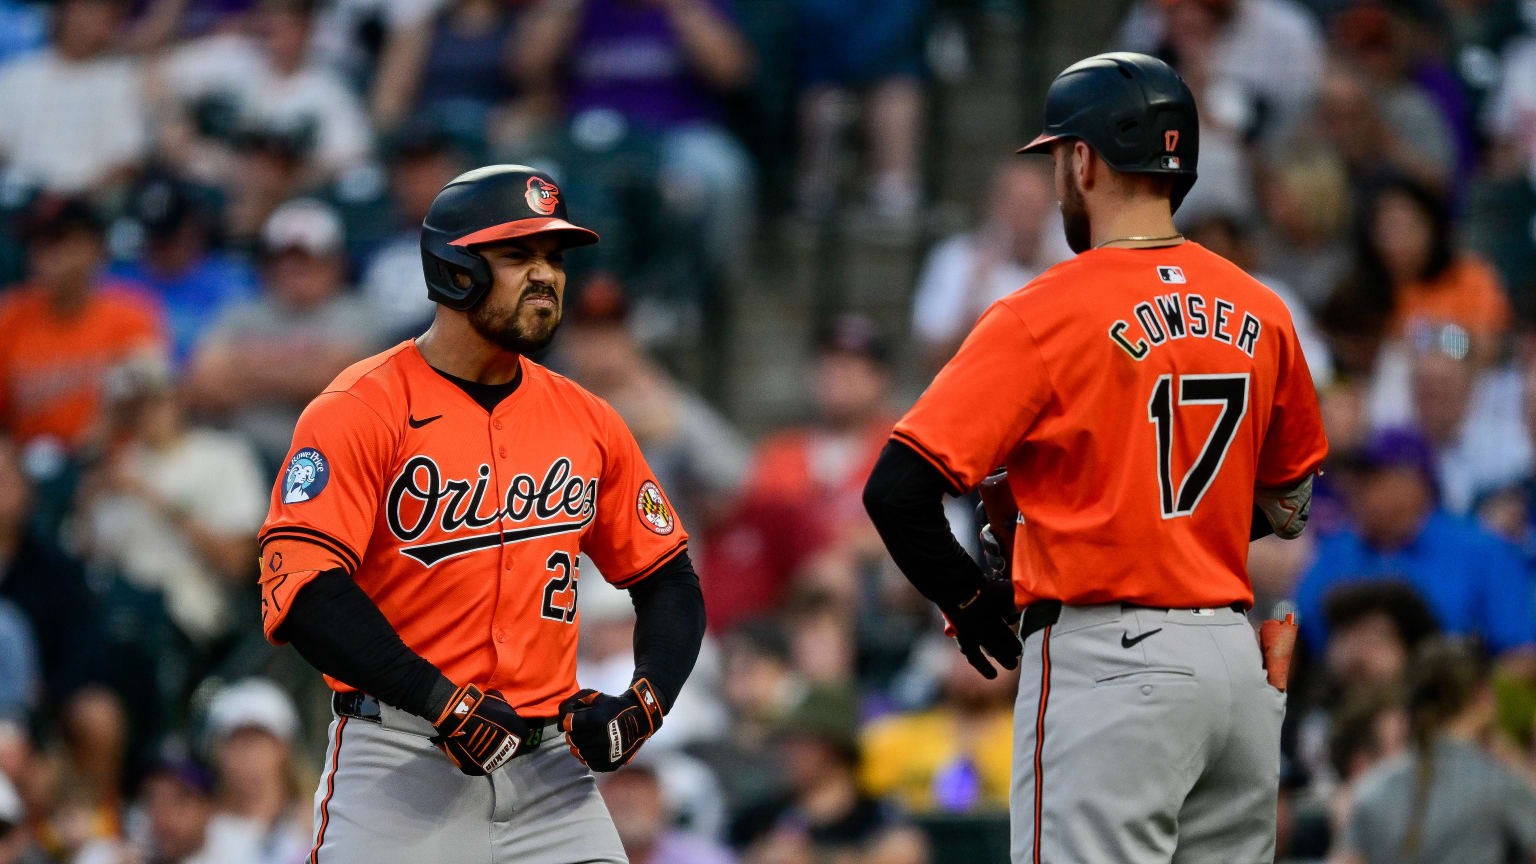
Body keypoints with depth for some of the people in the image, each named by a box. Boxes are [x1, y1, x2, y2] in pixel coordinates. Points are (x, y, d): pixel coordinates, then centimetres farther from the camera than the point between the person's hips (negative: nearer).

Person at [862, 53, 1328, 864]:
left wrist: (971, 598, 2)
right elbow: (1289, 506, 21)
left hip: (1107, 666, -6)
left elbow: (897, 491, -13)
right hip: (1238, 657, 6)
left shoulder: (1046, 314, -10)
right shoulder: (1260, 315, 8)